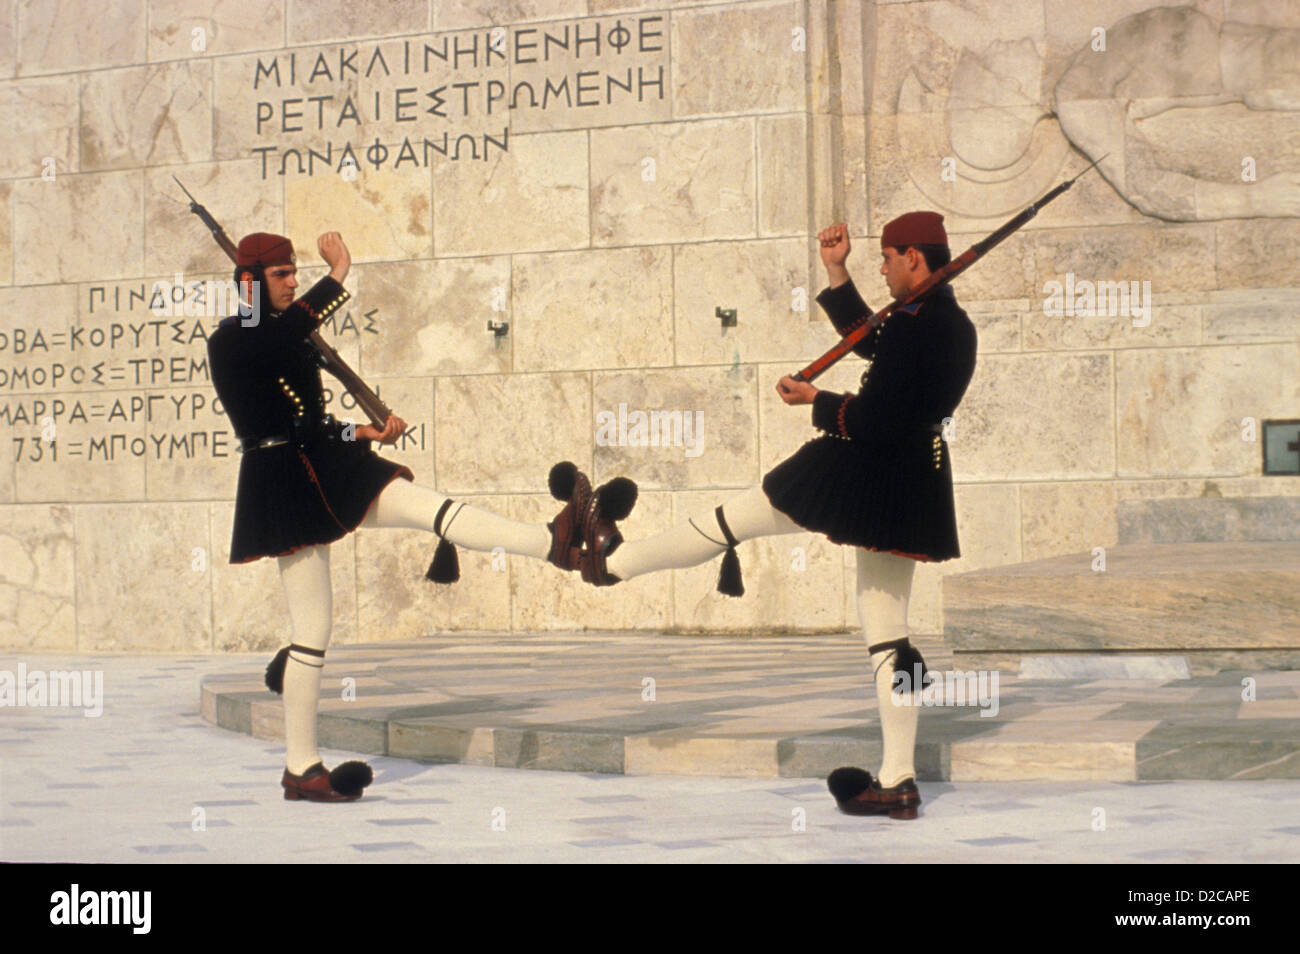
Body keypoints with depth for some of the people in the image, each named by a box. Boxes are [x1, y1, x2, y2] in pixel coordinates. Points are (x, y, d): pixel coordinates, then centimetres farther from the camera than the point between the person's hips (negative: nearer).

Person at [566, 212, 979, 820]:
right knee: (887, 630, 10)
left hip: (861, 473, -8)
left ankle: (612, 560, 29)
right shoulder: (954, 325, 11)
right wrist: (836, 273, 22)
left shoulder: (916, 324, -19)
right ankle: (897, 782, 9)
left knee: (735, 519, 11)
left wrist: (815, 401, -7)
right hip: (914, 490, 8)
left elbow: (874, 419, -23)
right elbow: (868, 339, 25)